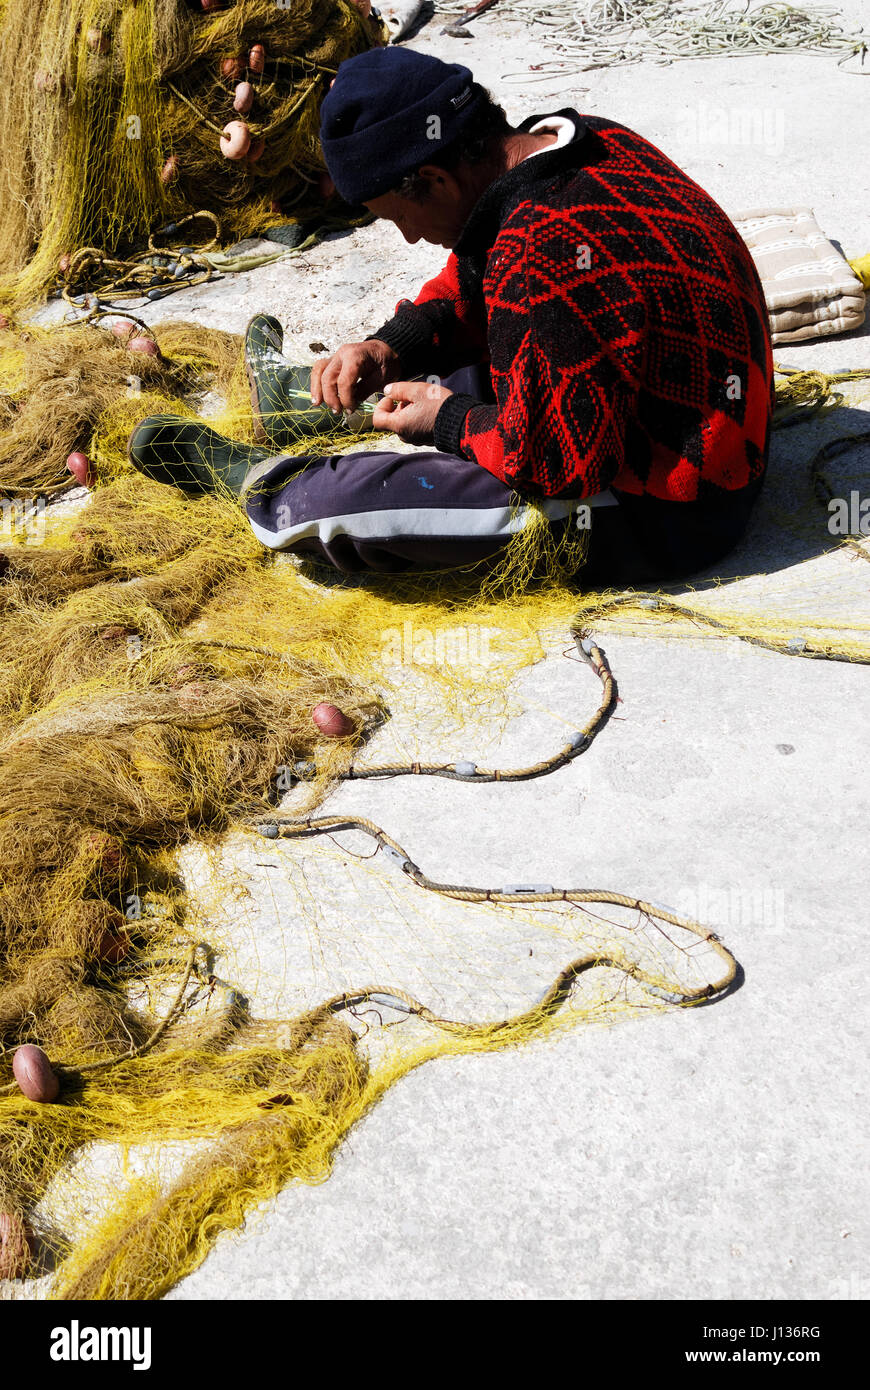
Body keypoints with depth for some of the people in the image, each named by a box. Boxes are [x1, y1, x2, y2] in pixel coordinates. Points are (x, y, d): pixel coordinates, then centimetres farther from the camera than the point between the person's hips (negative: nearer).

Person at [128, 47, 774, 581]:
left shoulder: (543, 261, -31)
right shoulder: (588, 142, 0)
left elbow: (556, 460, -27)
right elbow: (475, 281, 15)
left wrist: (448, 423, -11)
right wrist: (392, 345, 2)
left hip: (659, 521, -10)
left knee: (355, 500, -12)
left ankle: (256, 480, 19)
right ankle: (316, 401, 46)